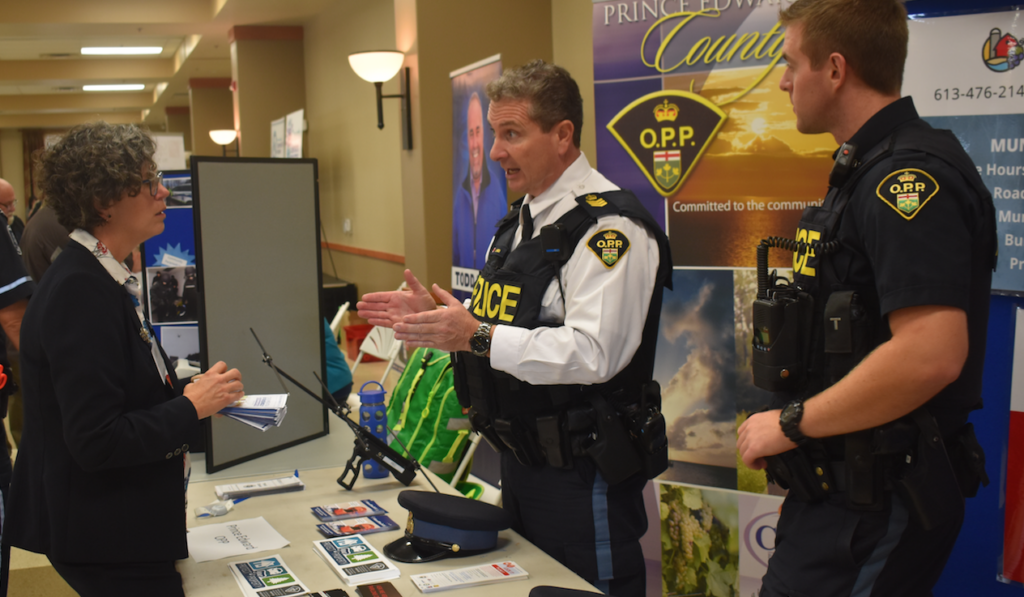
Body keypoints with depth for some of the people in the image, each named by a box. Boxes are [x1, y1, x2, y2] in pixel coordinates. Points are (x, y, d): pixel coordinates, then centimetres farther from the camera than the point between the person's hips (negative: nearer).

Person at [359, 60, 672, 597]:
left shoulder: (609, 227, -18)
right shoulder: (520, 221, 12)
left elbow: (592, 353, -28)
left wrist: (477, 337, -28)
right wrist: (436, 317, 5)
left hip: (579, 472, -9)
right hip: (519, 458, 9)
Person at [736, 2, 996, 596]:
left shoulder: (910, 176, -19)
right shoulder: (866, 171, 13)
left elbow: (930, 354, -30)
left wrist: (791, 423, -20)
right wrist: (793, 422, 11)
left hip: (879, 504, -9)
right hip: (839, 485, 9)